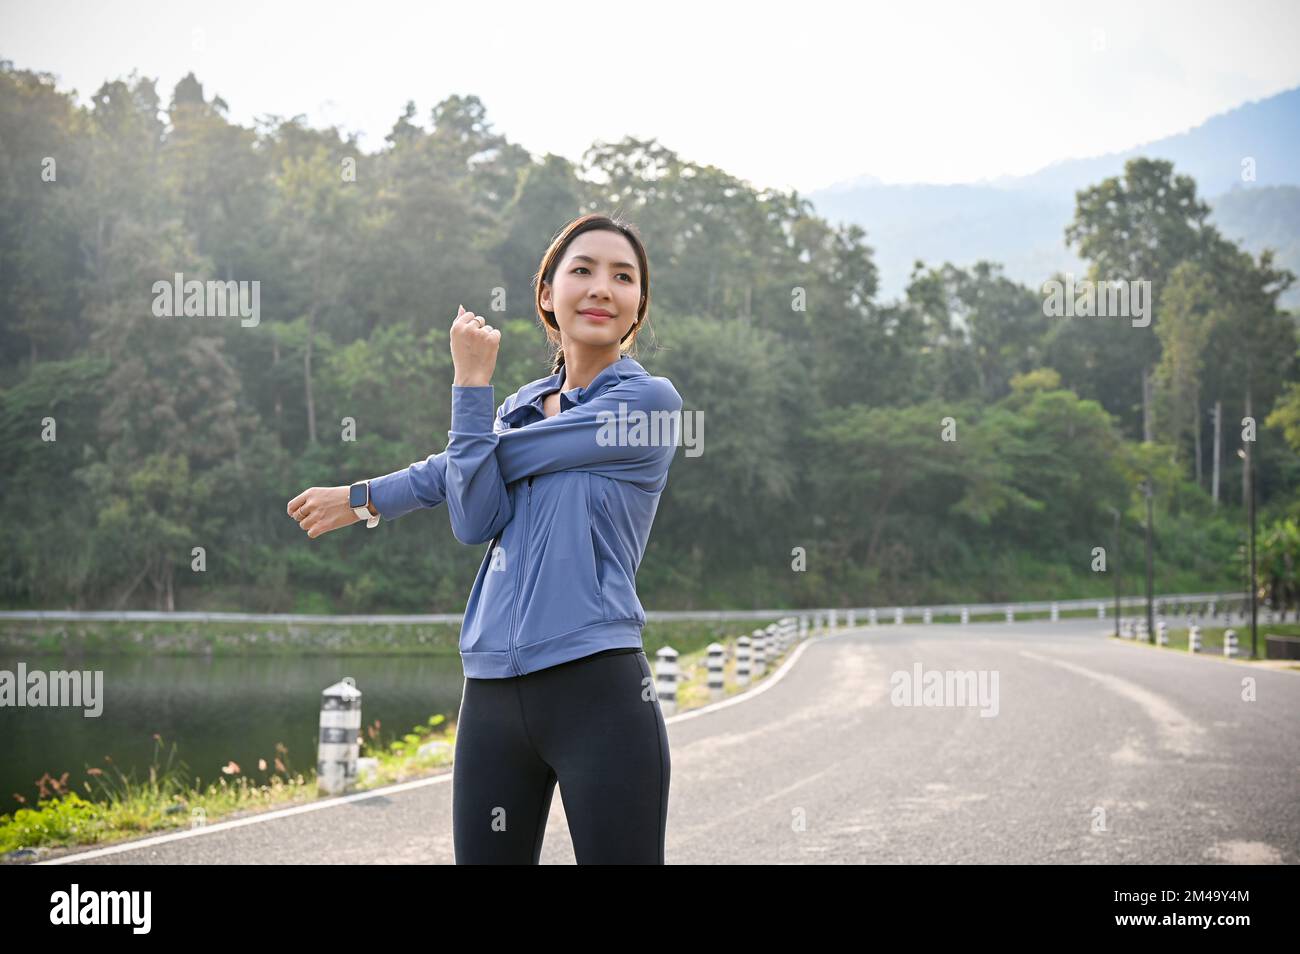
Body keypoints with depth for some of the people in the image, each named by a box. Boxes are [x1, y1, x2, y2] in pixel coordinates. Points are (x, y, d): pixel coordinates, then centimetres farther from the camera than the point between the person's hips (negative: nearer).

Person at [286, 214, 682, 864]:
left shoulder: (648, 401, -2)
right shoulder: (521, 406, 17)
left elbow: (498, 456, -4)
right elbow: (476, 521, 2)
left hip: (597, 688, -6)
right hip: (493, 694, 6)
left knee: (617, 855, -5)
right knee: (485, 856, 8)